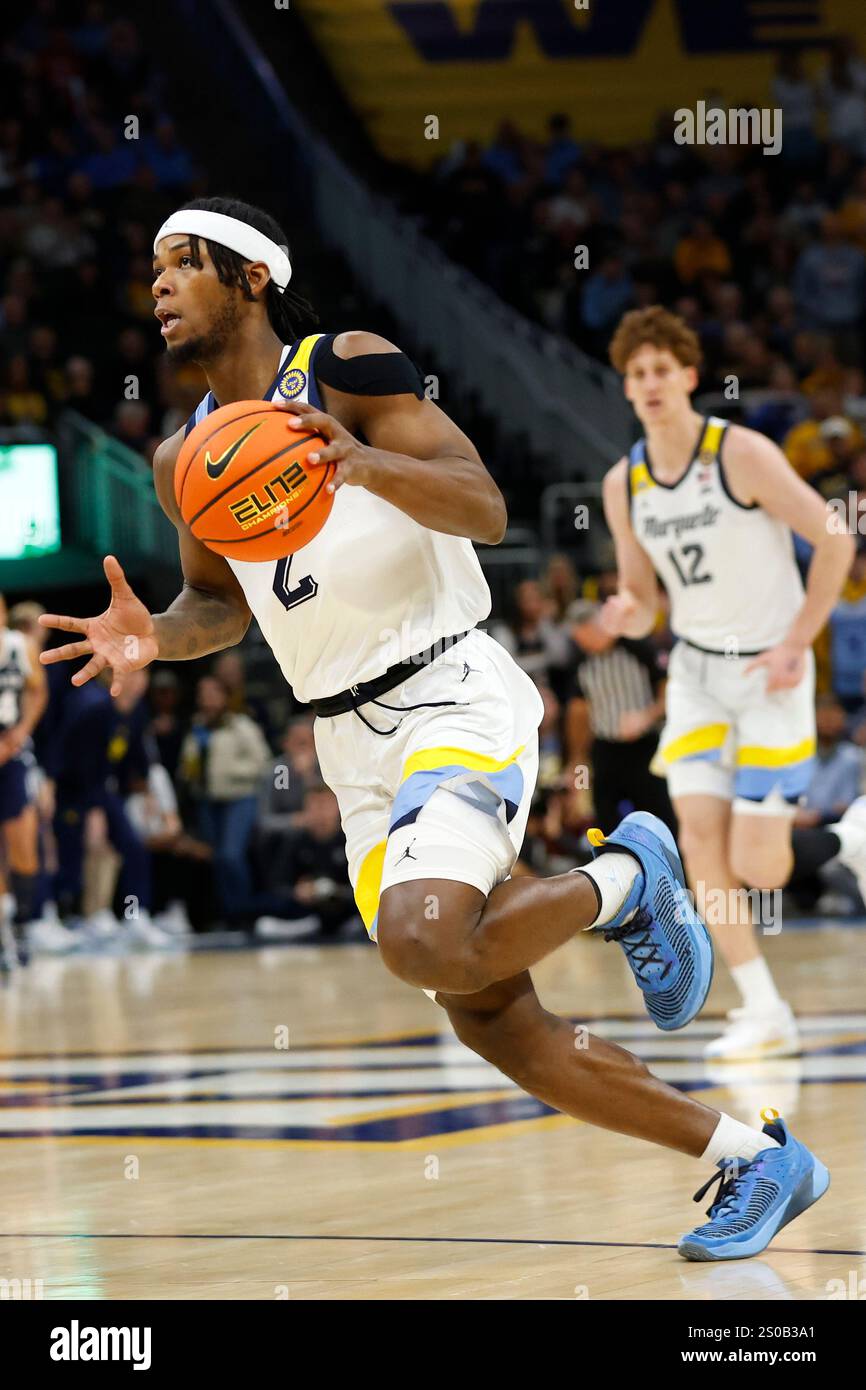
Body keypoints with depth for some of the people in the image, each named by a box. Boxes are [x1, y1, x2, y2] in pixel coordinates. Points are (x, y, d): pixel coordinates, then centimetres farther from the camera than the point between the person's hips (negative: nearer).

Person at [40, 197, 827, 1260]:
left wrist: (366, 465, -34)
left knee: (427, 943, -32)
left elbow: (486, 507, -16)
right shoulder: (185, 460, 10)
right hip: (353, 748, 7)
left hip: (453, 699, -7)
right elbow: (220, 603, 24)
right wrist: (154, 636, 1)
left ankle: (625, 877, -2)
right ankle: (758, 1160, 16)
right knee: (496, 1025, 4)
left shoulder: (345, 369, -8)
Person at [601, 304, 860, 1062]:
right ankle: (765, 1013, -2)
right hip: (695, 667, 5)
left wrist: (797, 643, -15)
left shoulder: (741, 453, -16)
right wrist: (626, 615, -15)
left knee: (757, 867, -9)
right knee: (699, 837, -10)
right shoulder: (623, 484, 1)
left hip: (768, 671, -5)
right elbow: (645, 601, 9)